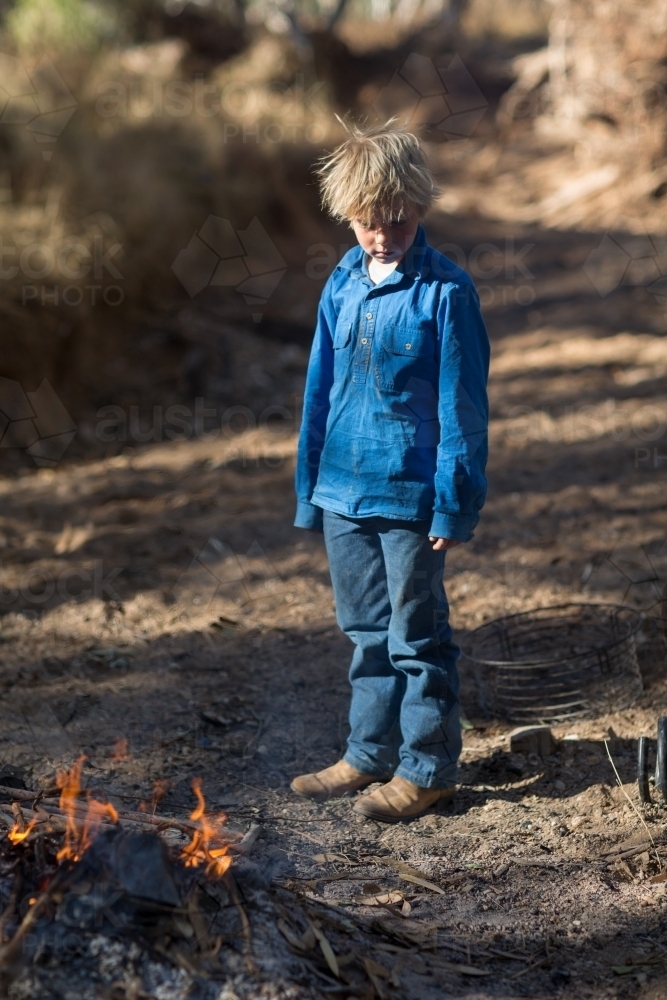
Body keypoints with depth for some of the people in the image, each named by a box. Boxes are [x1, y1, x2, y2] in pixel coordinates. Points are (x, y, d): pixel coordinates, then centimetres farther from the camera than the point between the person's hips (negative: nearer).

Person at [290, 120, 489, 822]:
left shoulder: (446, 291, -11)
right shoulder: (342, 284, 6)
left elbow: (461, 407, -10)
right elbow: (320, 390, 12)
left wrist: (455, 505, -12)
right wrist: (310, 488, 12)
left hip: (409, 495, -6)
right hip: (343, 491, 6)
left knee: (417, 636, 5)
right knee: (366, 632, 16)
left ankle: (427, 766, 17)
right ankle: (370, 754, 29)